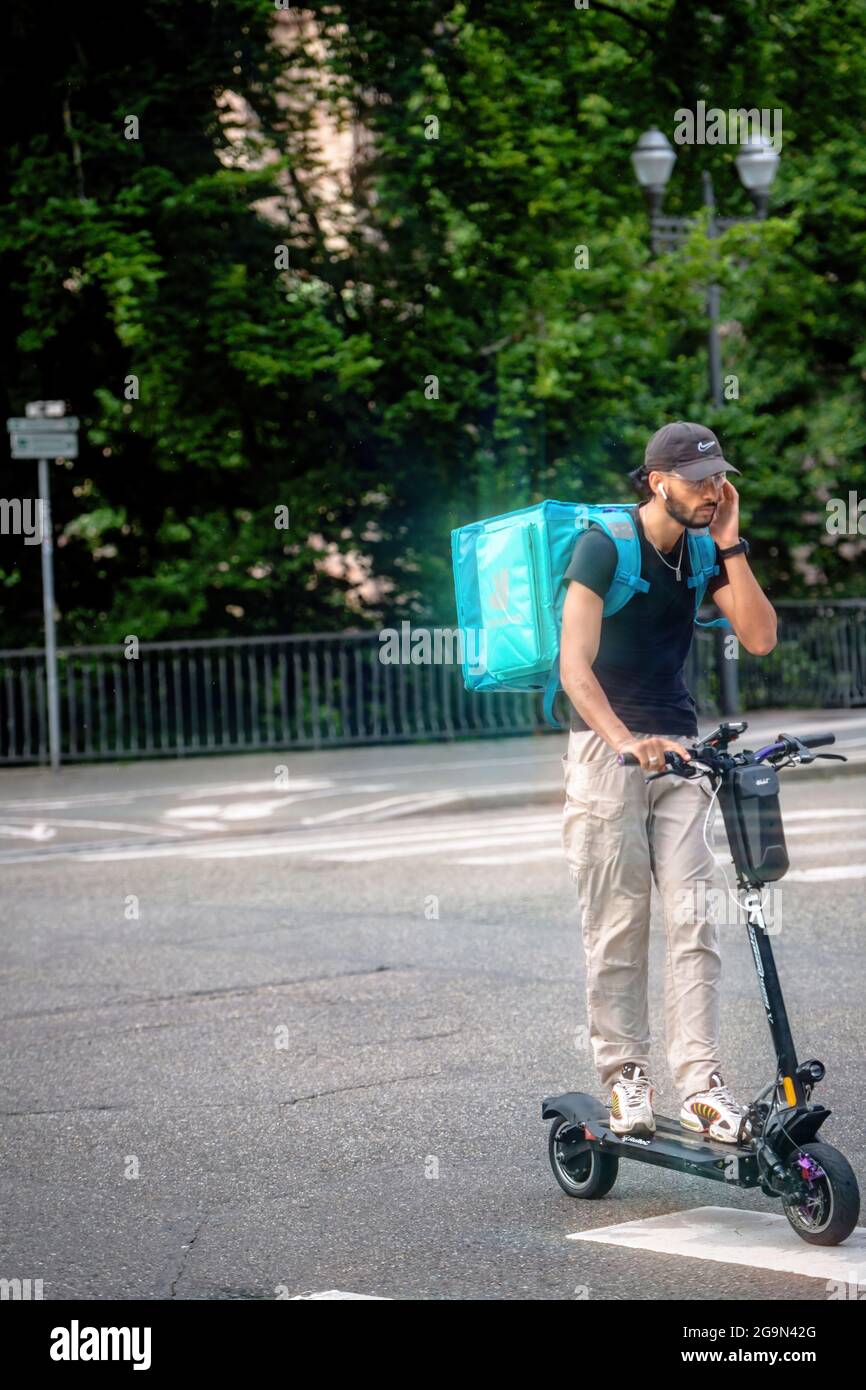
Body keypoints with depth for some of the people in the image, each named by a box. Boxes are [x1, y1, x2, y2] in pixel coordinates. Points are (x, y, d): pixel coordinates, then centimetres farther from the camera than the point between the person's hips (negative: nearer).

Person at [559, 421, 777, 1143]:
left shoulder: (702, 550, 8)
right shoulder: (605, 545, -10)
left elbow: (760, 637, -2)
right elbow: (575, 664, -18)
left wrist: (730, 543, -7)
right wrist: (625, 741, -33)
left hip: (678, 750, 5)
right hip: (606, 748, -5)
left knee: (692, 918, -5)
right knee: (617, 923, -3)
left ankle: (700, 1083, -8)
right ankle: (625, 1076, 6)